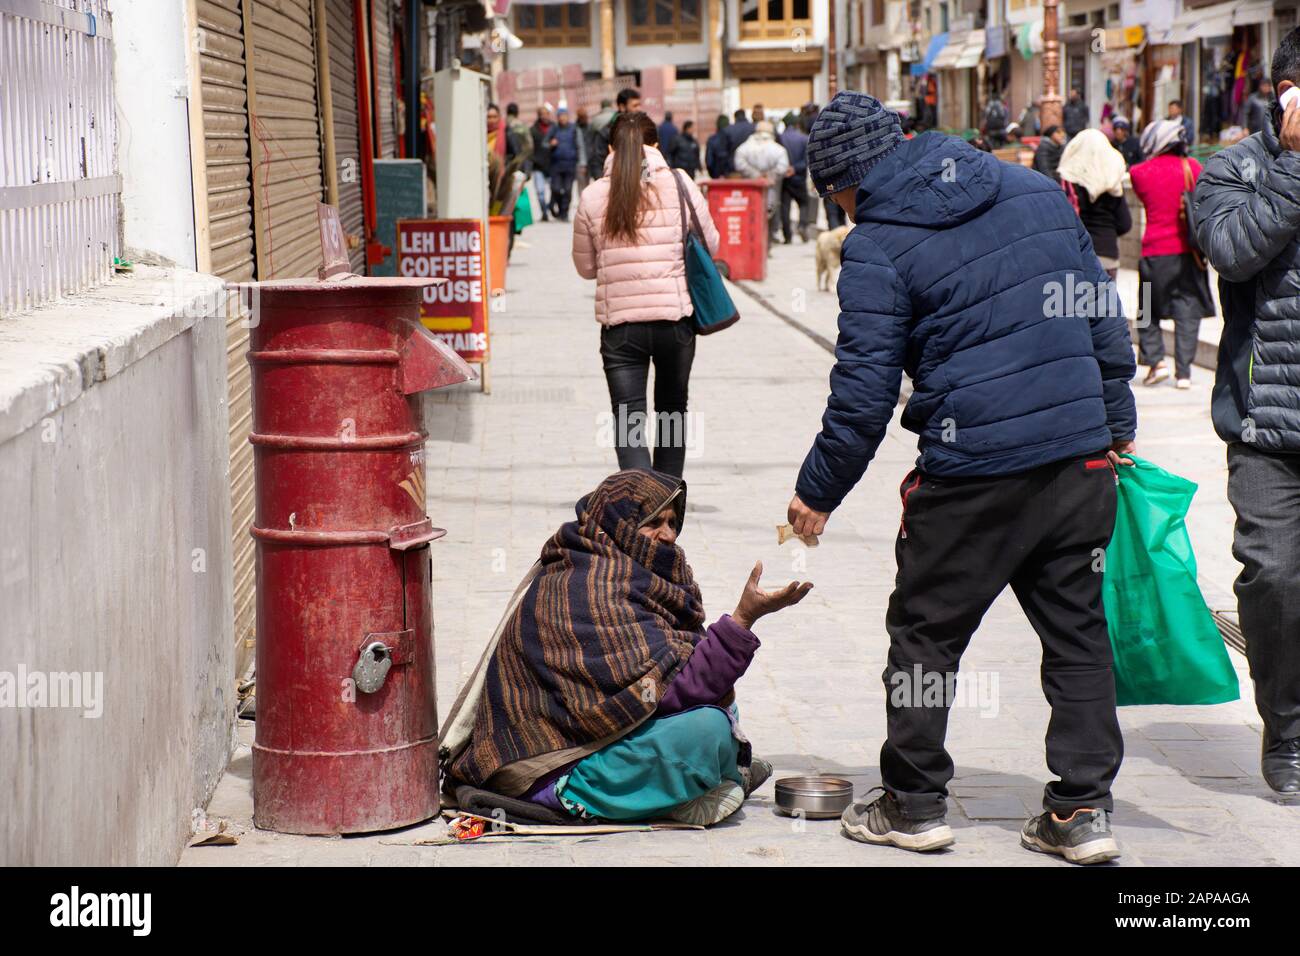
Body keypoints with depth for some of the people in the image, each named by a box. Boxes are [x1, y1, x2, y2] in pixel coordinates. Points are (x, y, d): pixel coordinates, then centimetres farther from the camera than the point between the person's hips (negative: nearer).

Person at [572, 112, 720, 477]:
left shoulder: (592, 196, -1)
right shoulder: (681, 186, -2)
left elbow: (586, 266, 7)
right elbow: (710, 245, 6)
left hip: (619, 323, -1)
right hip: (675, 318, 1)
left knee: (628, 422, 0)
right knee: (672, 409, 21)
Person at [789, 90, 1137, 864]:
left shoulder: (876, 248, -7)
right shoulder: (1035, 190, 10)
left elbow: (863, 393, -8)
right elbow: (1103, 310, 13)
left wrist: (818, 492, 4)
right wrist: (1118, 420, 20)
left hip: (973, 471, -5)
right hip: (1081, 456, 5)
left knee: (926, 632, 11)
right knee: (1076, 628, 12)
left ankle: (915, 805, 18)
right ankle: (1084, 810, 11)